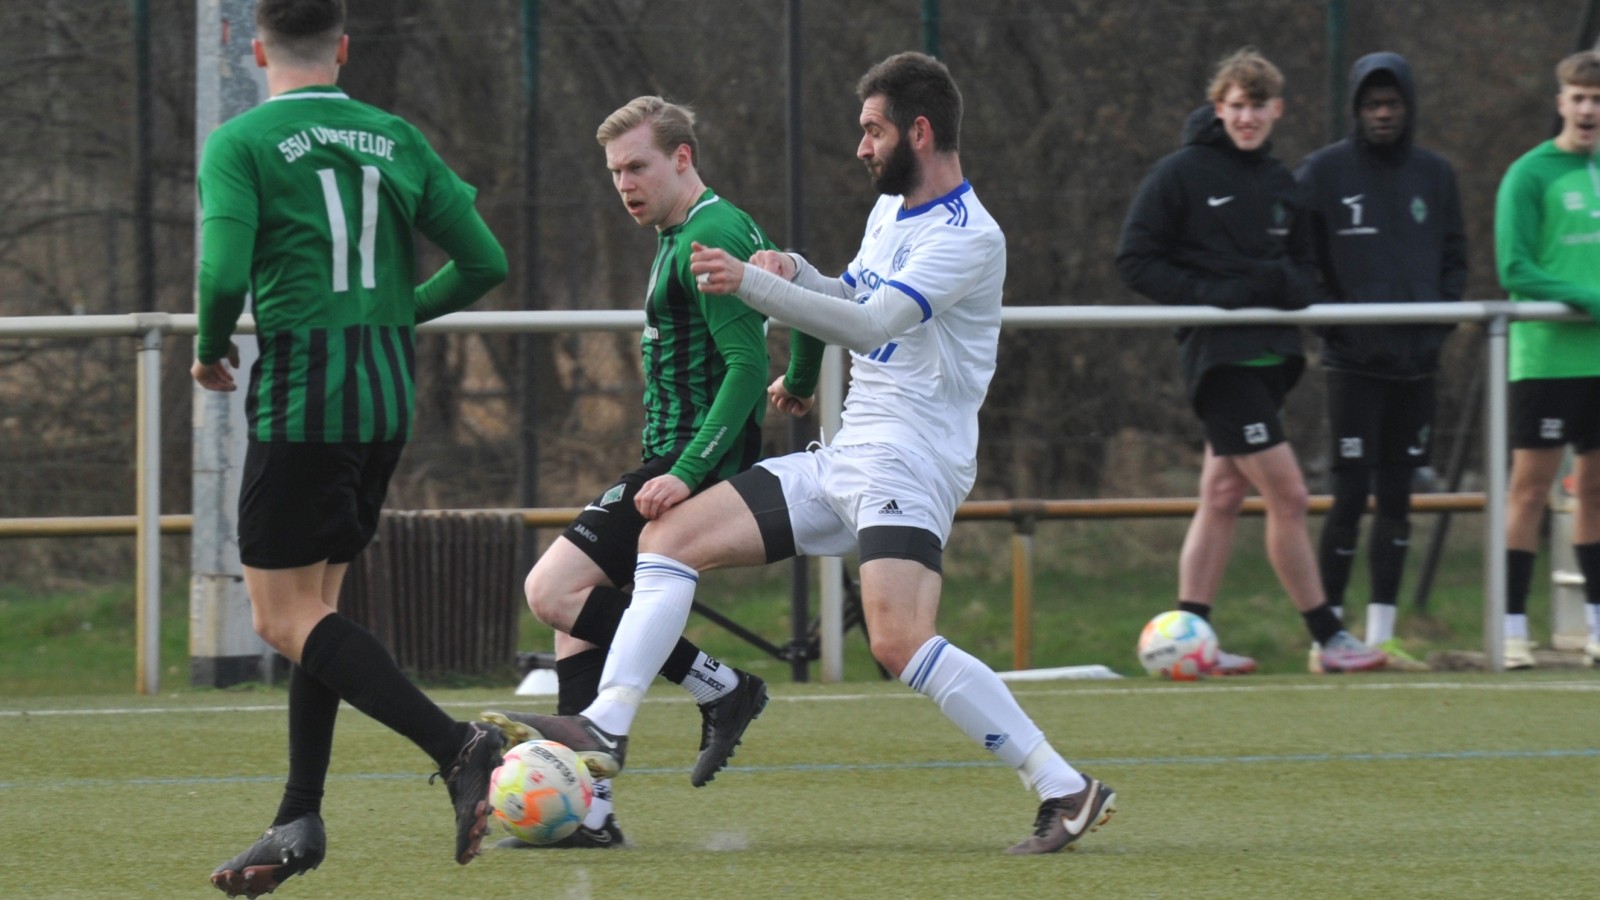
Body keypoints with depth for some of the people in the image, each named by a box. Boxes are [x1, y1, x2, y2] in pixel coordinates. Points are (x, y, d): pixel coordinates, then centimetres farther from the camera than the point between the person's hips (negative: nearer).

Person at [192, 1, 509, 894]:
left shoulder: (241, 144, -6)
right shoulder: (398, 141, 10)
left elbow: (225, 273, -18)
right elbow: (484, 262, 8)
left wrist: (211, 351, 2)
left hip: (301, 396, -6)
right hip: (389, 397, 6)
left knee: (285, 617, -4)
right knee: (314, 602, 16)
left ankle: (455, 743, -22)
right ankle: (300, 822, 12)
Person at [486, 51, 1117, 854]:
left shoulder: (968, 237, -15)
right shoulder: (889, 211, 15)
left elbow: (871, 324, -26)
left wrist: (754, 284, -29)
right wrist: (796, 274, 11)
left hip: (910, 462, -10)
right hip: (843, 458, 10)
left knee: (899, 641, -28)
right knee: (670, 535, 3)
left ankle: (1066, 790, -21)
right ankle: (605, 728, -3)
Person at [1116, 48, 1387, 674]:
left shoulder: (1280, 183, 14)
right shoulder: (1180, 175, -5)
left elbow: (1305, 272, 17)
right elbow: (1136, 260, -6)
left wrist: (1284, 283, -7)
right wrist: (1206, 294, -17)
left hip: (1270, 352, 7)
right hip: (1218, 355, -7)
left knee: (1223, 496, 7)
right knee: (1287, 493, -9)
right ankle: (1327, 637, -4)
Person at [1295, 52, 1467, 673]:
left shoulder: (1435, 175, 11)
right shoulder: (1323, 173, -1)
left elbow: (1453, 260, 17)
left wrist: (1441, 317, 1)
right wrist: (1326, 322, -10)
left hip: (1416, 362, 4)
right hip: (1354, 361, -4)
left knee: (1397, 498, 6)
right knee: (1351, 495, -7)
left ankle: (1381, 635, 11)